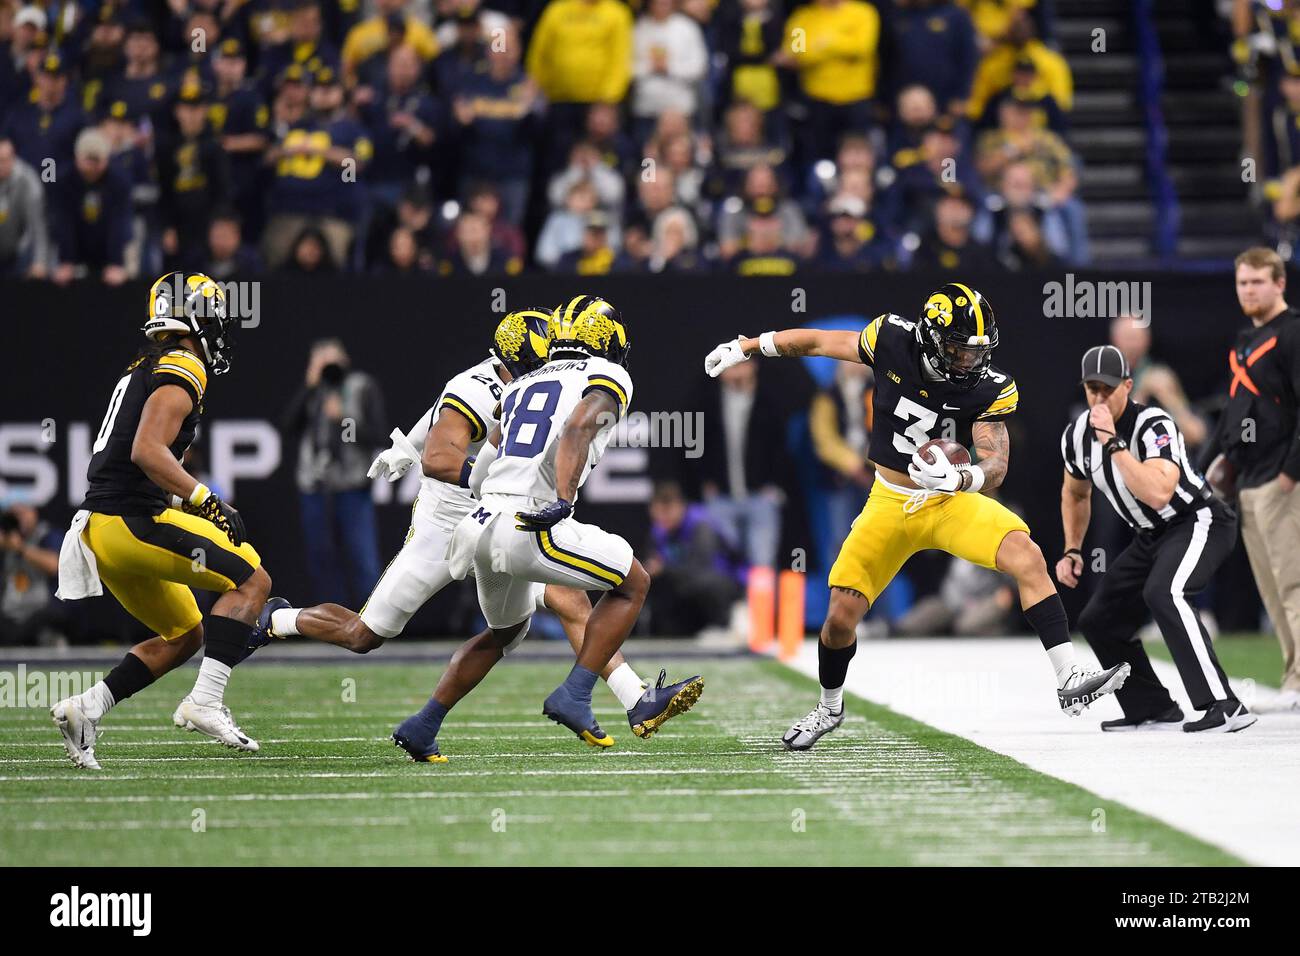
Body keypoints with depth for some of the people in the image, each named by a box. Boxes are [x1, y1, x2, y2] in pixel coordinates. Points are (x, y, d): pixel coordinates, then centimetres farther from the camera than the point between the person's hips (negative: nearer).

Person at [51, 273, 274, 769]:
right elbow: (147, 452, -22)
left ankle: (85, 709, 7)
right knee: (251, 579, -6)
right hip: (136, 520, -10)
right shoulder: (182, 370, -9)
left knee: (184, 636, 18)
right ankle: (205, 701, -16)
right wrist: (207, 502, -21)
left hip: (100, 528, 10)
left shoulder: (143, 370, 20)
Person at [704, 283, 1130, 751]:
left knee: (1027, 556, -26)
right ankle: (829, 708, 28)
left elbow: (995, 467, -20)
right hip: (890, 503, 1)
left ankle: (1069, 681, -25)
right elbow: (820, 342, 0)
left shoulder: (990, 388, -17)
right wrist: (746, 346, 7)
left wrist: (958, 477, -42)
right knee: (841, 616, -2)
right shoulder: (893, 340, -16)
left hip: (954, 502, -1)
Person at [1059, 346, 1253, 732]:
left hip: (1200, 523, -9)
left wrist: (1113, 443, -38)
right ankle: (1154, 709, 25)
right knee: (1098, 620, 9)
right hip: (1150, 538, 9)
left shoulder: (1153, 426, -25)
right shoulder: (1077, 435, -2)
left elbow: (1158, 494, -42)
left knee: (1162, 593, -35)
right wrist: (1072, 551, 12)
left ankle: (1224, 707, -40)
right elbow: (1075, 493, 20)